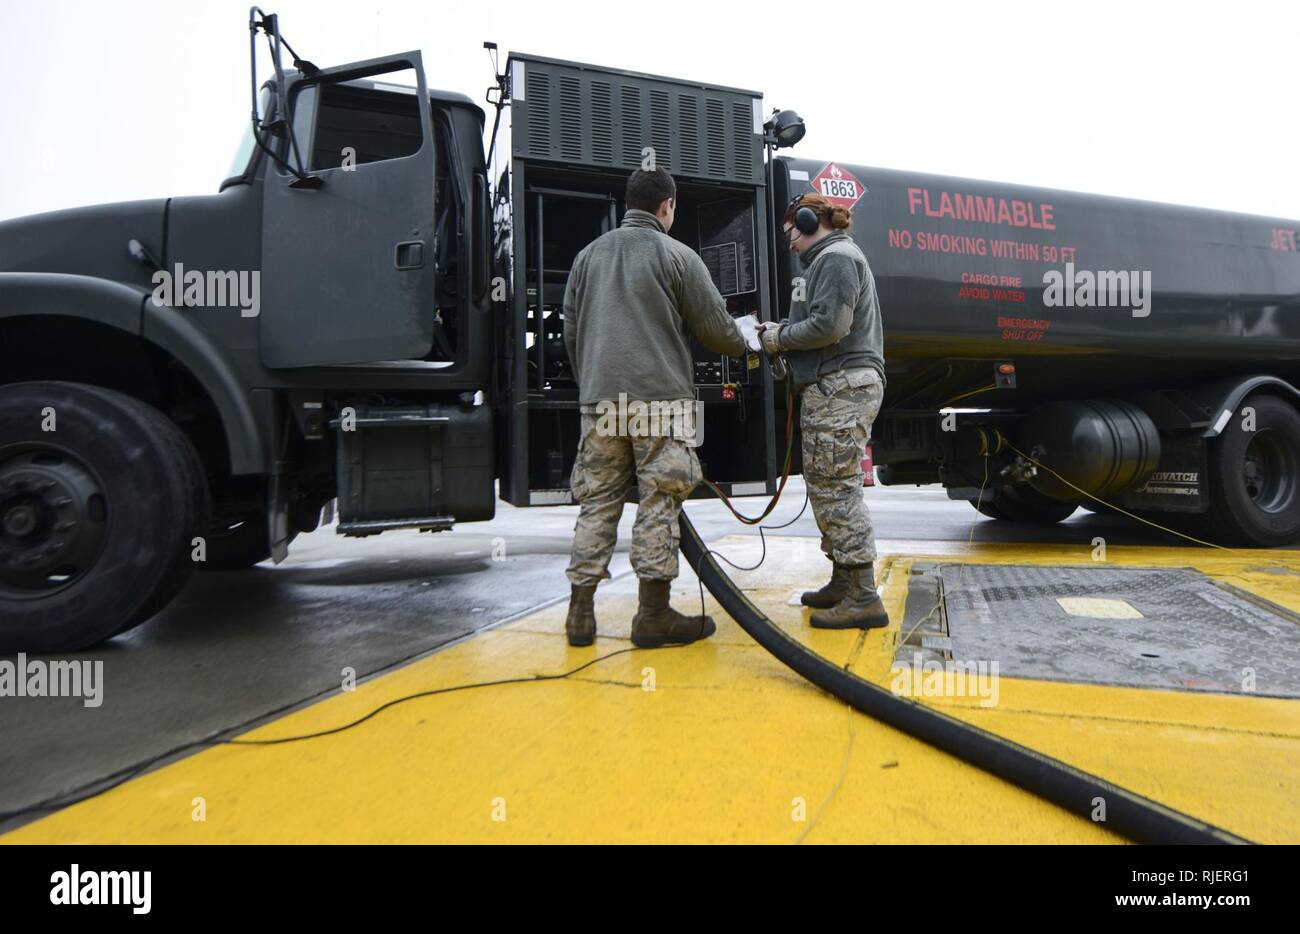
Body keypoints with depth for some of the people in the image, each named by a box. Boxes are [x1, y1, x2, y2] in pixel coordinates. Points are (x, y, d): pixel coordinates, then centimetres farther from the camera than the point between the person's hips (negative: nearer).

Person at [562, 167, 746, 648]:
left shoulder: (589, 255, 16)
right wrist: (745, 344, 25)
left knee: (597, 500, 8)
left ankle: (581, 610, 10)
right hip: (659, 397, -4)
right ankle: (654, 613, 3)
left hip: (599, 400, 5)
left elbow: (571, 330, 16)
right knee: (659, 502, 0)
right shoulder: (677, 255, 2)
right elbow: (715, 328, 4)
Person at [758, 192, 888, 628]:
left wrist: (779, 339, -6)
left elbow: (829, 325, -19)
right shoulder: (826, 259, 25)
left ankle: (863, 599, -8)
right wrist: (784, 330, 9)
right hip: (832, 388, 11)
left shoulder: (836, 257, -8)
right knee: (825, 487, 14)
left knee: (837, 490, -11)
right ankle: (843, 582, 22)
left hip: (841, 387, -11)